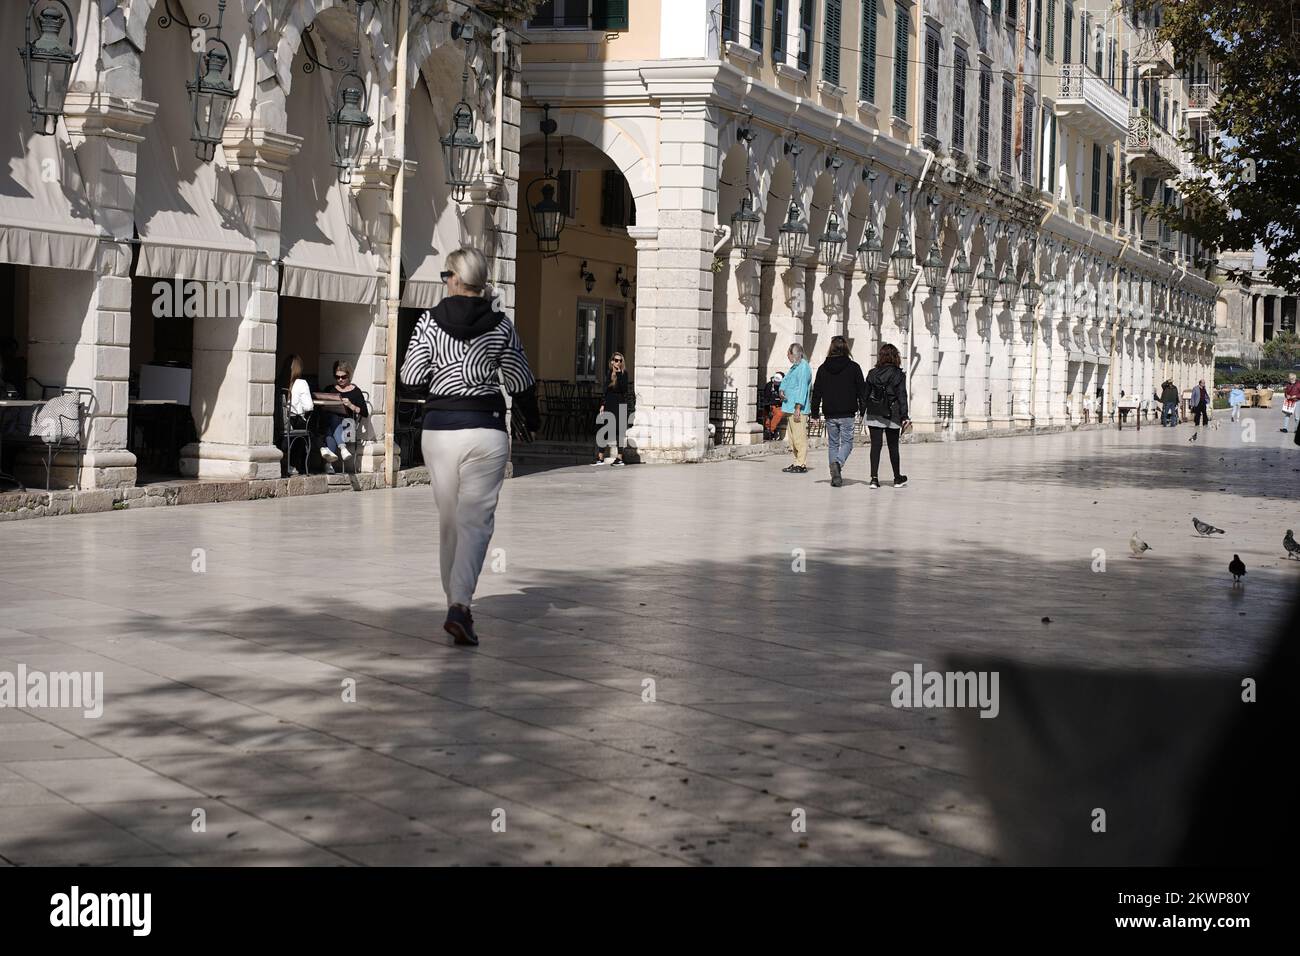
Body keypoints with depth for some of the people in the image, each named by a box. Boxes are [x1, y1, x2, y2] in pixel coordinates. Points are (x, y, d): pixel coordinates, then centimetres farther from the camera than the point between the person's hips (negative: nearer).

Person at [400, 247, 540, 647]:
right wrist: (533, 421, 22)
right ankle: (460, 606, -19)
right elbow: (521, 383, 5)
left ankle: (455, 602, 23)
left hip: (439, 427, 1)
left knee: (449, 520, 14)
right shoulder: (501, 326, -1)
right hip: (486, 429, -1)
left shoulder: (430, 321, -2)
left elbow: (411, 377, -1)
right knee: (476, 520, -3)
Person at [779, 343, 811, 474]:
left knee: (800, 436, -9)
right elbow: (785, 380, 25)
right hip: (790, 407, 10)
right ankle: (798, 462, 17)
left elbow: (802, 388, -17)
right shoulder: (794, 367, 20)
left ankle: (801, 465, -9)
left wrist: (798, 408, -22)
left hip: (798, 409, -10)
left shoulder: (803, 367, -12)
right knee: (792, 436, 12)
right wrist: (782, 391, 2)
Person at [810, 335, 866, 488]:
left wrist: (815, 412, 12)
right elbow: (861, 391, -1)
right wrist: (863, 410, 7)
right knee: (847, 442, 5)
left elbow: (817, 391, 5)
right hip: (847, 414, -2)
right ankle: (838, 463, -23)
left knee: (832, 444, 12)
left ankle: (835, 475, 8)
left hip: (830, 414, 2)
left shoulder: (823, 368, 2)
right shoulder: (854, 367, -4)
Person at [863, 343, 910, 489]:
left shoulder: (872, 373, 3)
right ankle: (897, 478, 21)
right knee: (893, 447, 10)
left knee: (875, 446, 1)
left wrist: (863, 412, 14)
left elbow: (865, 395, 6)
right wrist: (904, 416, -5)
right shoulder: (899, 375, -5)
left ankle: (874, 478, -9)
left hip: (873, 415, 2)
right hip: (892, 416, -2)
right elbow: (902, 396, -7)